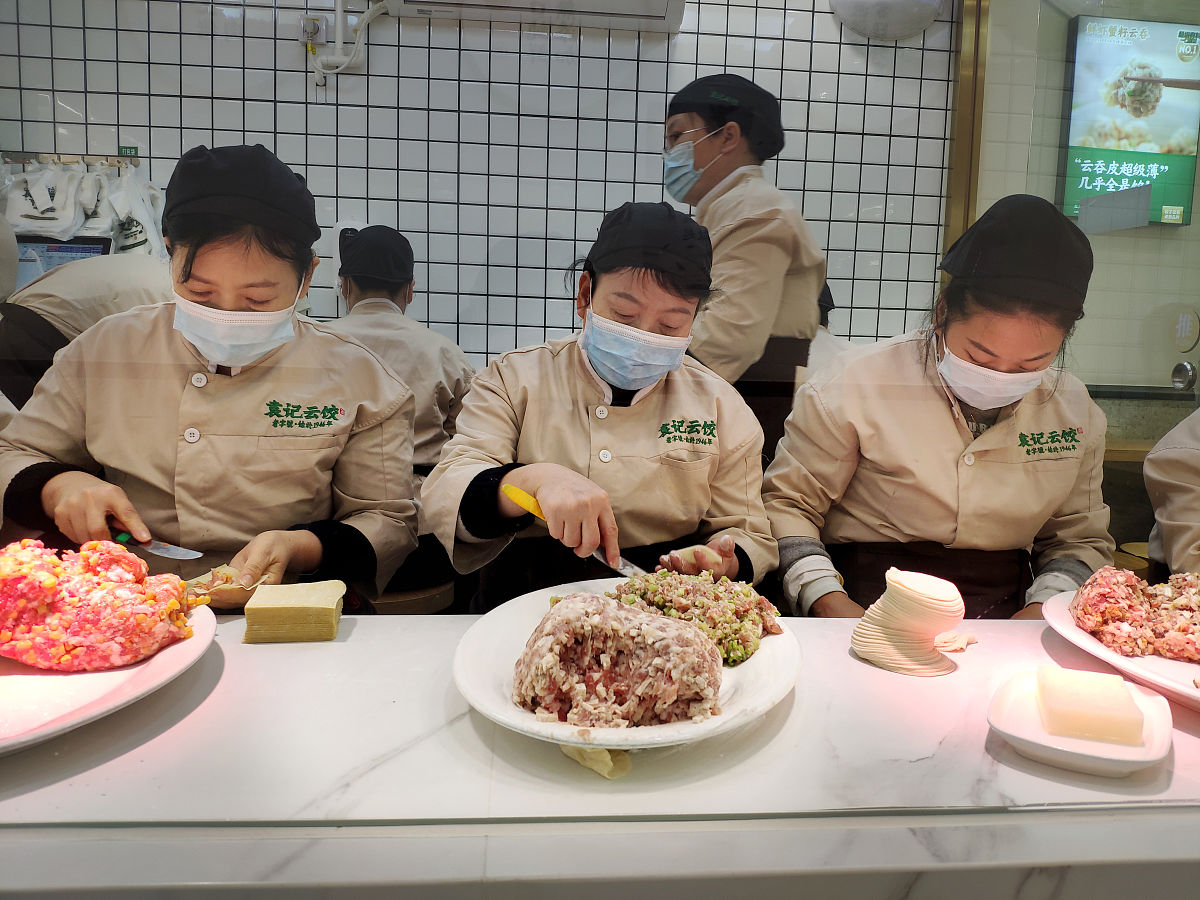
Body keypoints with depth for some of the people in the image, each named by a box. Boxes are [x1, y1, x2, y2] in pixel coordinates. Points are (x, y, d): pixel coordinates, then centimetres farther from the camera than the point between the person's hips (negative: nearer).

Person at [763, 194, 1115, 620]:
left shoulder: (1075, 409, 5)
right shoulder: (858, 383, -9)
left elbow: (1081, 538, 16)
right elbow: (787, 501, -3)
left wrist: (1044, 608, -5)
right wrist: (829, 603, -18)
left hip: (1006, 617, 4)